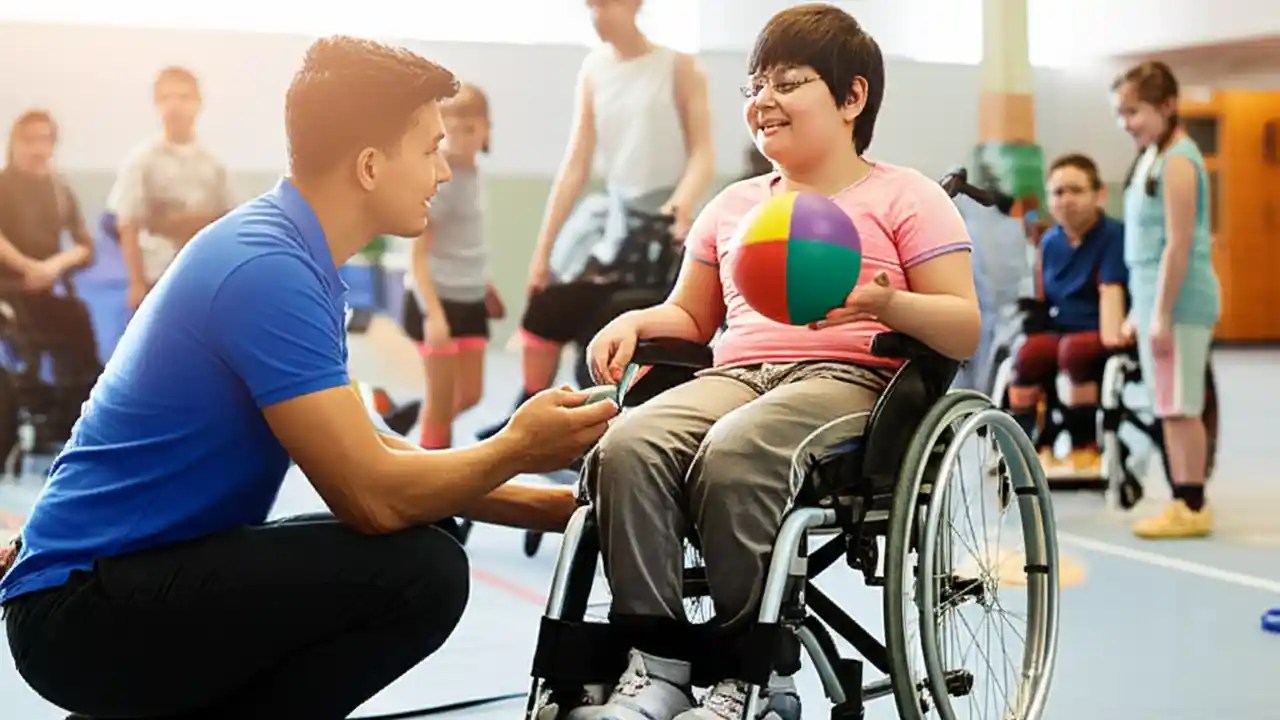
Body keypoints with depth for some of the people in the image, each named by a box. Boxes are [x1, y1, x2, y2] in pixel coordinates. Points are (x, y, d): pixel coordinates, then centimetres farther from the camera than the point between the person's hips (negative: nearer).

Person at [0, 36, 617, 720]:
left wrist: (547, 506, 14)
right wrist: (517, 449, -5)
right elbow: (373, 496, -22)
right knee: (422, 574, -21)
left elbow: (366, 454, 16)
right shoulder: (265, 268, -20)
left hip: (135, 575, 10)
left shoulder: (281, 253, 10)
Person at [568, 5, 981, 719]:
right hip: (735, 375, 5)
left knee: (733, 453, -38)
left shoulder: (905, 197, 10)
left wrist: (883, 302, -20)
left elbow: (965, 330, 1)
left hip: (850, 378, -5)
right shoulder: (733, 205, 27)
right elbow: (693, 317, 32)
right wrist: (637, 321, 9)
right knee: (625, 445, -28)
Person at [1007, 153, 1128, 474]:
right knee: (1027, 354, -26)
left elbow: (1111, 292, -18)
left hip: (1095, 333, -5)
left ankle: (1085, 448, -21)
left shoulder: (1113, 235, -6)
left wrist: (1110, 341, -28)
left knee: (1074, 350, -35)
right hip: (1057, 330, 5)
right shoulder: (1049, 241, 12)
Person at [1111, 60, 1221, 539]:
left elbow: (1177, 244, -18)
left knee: (1180, 407, -4)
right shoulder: (1151, 157, 15)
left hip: (1178, 299, -9)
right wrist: (1139, 311, 20)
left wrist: (1161, 313, -19)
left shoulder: (1177, 160, -13)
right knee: (1170, 409, 11)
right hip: (1156, 297, 9)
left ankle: (1192, 508, 2)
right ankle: (1183, 502, 17)